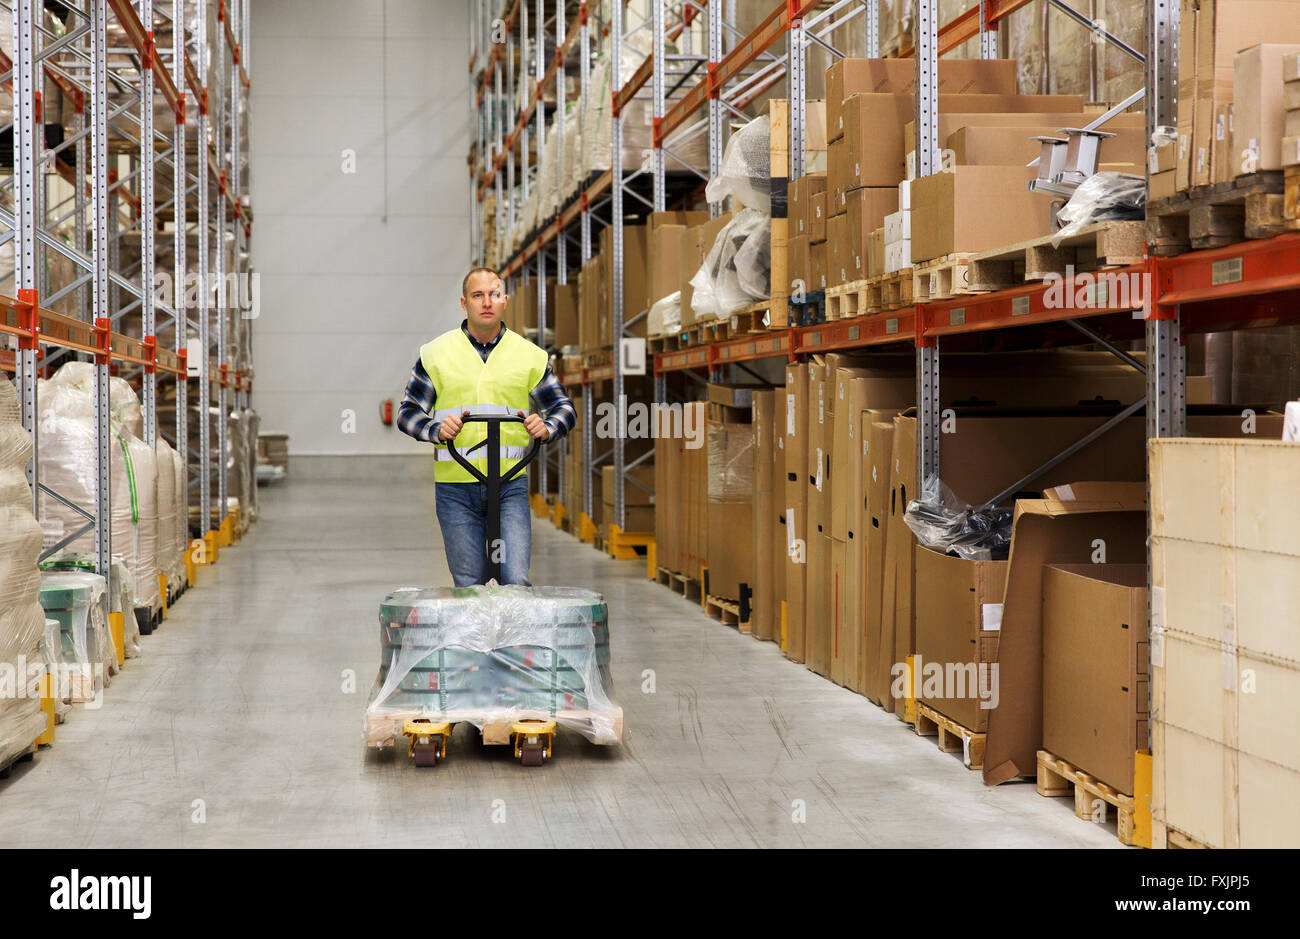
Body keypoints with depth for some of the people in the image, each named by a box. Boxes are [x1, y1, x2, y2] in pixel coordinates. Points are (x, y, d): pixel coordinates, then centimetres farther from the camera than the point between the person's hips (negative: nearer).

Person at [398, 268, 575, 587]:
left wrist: (547, 428, -9)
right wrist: (436, 429, -13)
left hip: (510, 485, 0)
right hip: (455, 488, 0)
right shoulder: (435, 354, 7)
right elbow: (408, 412, 8)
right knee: (468, 585, 2)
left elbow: (564, 408, 14)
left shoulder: (530, 356, 9)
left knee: (516, 581, -10)